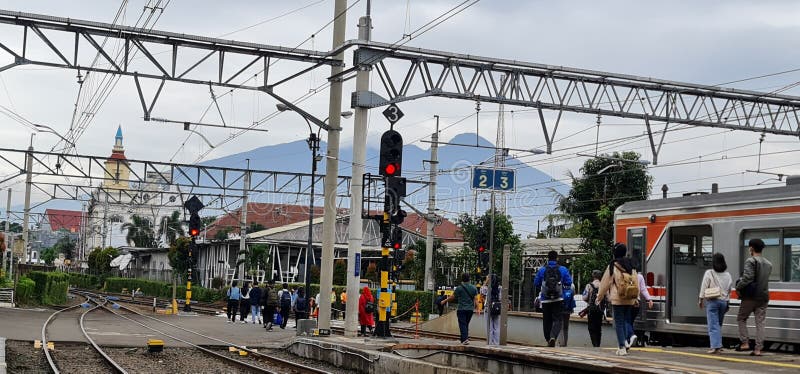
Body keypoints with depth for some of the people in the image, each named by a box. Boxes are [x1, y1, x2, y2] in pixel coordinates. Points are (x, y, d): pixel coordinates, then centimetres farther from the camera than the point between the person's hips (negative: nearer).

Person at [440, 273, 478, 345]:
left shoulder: (459, 288, -8)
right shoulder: (473, 288, 5)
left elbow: (452, 297, 1)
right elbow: (475, 299, 3)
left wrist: (444, 301, 15)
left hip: (461, 309, -4)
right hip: (470, 309, 4)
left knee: (462, 325, -5)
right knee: (466, 324, 15)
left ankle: (465, 339, -20)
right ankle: (463, 340, 18)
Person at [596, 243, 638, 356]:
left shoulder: (612, 266, -5)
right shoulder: (631, 266, 8)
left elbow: (605, 283, 1)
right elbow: (636, 282, 11)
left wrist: (599, 297, 10)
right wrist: (636, 297, 20)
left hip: (618, 299, -4)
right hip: (630, 299, 4)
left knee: (619, 322, 0)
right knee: (625, 320, 18)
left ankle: (622, 348, -3)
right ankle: (630, 335, -7)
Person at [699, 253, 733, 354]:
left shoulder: (709, 273, -8)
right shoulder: (727, 275, 7)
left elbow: (703, 288, -6)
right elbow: (729, 290, 11)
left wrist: (701, 300, 3)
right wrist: (726, 300, 18)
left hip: (712, 301, -5)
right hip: (724, 301, 5)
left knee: (713, 325, -4)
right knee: (719, 324, 16)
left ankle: (715, 346, -12)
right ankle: (718, 345, 16)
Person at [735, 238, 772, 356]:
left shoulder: (751, 261, -9)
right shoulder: (768, 264, 14)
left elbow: (747, 278, -19)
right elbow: (764, 279, 15)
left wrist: (738, 287, -7)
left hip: (751, 296, -6)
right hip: (764, 296, 6)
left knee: (741, 319, 10)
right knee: (760, 322, 4)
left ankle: (745, 343, 2)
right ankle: (758, 349, 2)